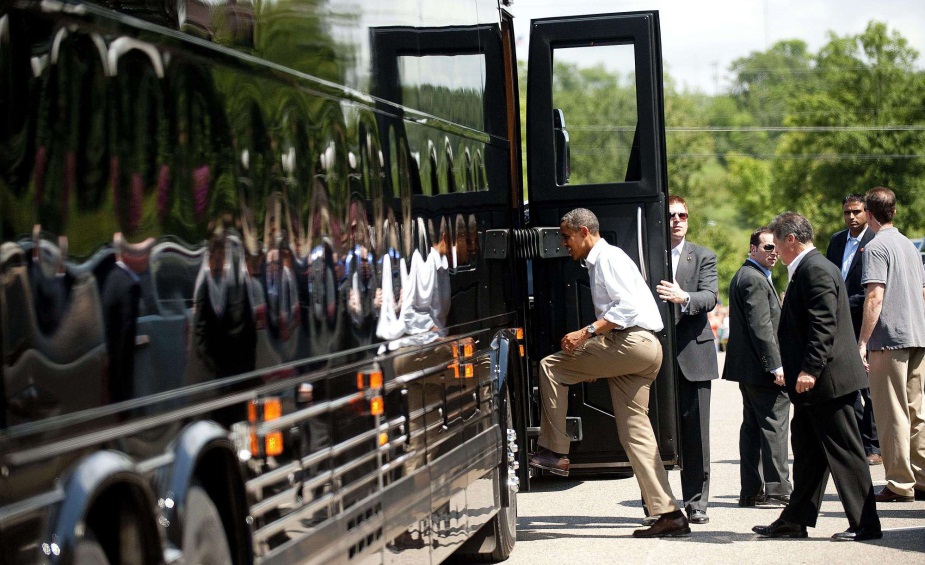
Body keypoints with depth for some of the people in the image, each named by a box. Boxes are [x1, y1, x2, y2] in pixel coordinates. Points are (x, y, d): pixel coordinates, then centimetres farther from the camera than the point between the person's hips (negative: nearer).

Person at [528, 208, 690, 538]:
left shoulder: (608, 257, -5)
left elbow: (627, 306, -18)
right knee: (634, 431, 6)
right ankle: (669, 514, 3)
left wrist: (586, 333, -20)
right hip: (637, 350, 10)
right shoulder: (596, 262, 26)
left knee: (551, 366, -7)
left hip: (634, 342, -10)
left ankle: (554, 451, -5)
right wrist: (594, 363, 25)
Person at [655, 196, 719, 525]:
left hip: (693, 352, 0)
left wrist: (683, 298, -25)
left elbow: (710, 297, -6)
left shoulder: (703, 257, 9)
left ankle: (696, 502, 8)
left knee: (695, 433, 1)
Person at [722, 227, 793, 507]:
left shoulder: (743, 276, 18)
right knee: (774, 424, -7)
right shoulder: (754, 280, -16)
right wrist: (775, 365, -21)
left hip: (747, 368, 11)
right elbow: (761, 326, -21)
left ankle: (751, 491, 14)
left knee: (753, 426, 11)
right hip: (762, 368, -11)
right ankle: (778, 489, -6)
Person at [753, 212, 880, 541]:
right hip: (815, 381, 11)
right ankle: (796, 520, 21)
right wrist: (802, 372, 22)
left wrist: (809, 370, -26)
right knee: (807, 451, 14)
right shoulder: (806, 269, 17)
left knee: (843, 451, -5)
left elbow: (824, 325, -23)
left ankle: (865, 524, 0)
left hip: (828, 378, -11)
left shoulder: (815, 270, -15)